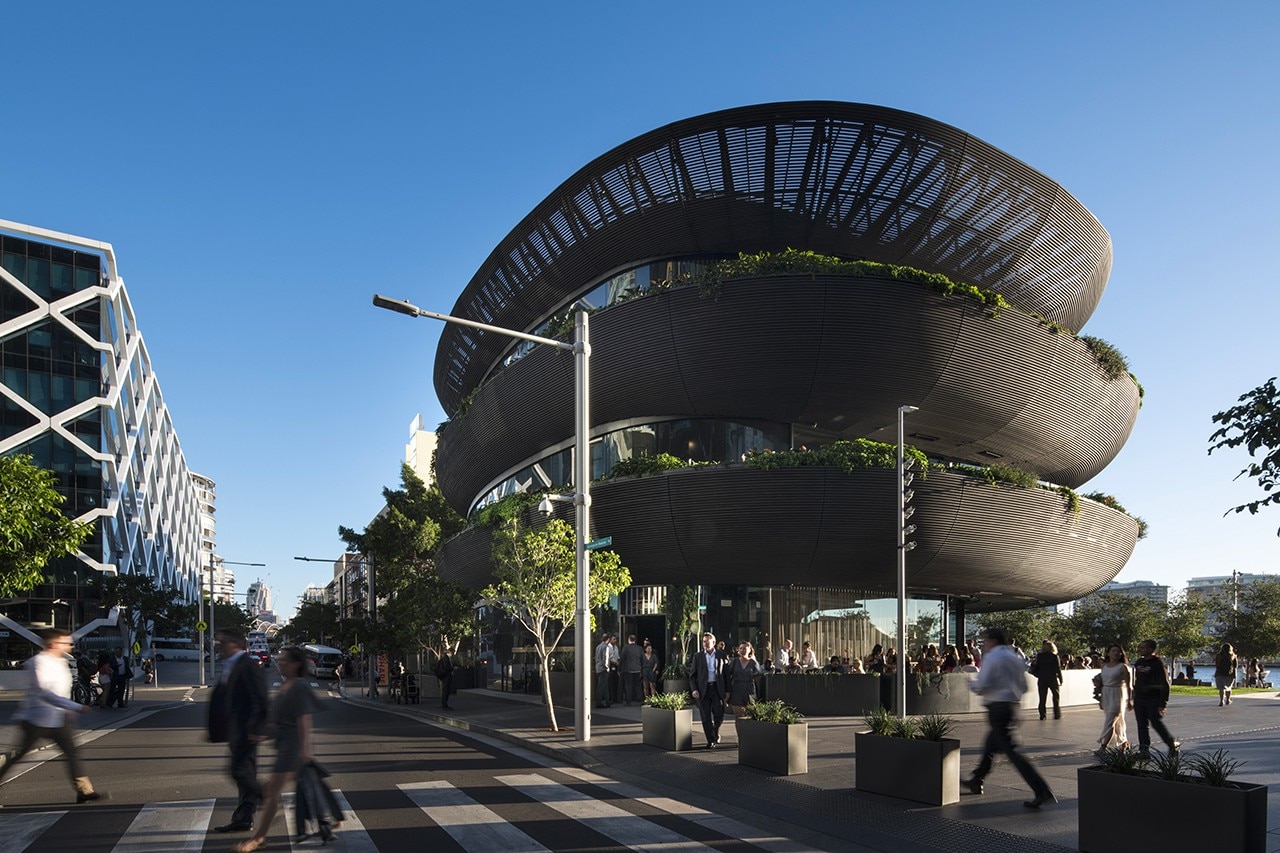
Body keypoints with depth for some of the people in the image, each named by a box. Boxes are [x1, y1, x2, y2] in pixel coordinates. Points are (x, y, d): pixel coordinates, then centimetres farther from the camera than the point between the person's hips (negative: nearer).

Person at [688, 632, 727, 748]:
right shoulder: (698, 656, 7)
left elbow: (726, 673, 6)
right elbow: (692, 675, 7)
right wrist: (694, 689, -6)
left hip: (717, 689, -1)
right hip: (703, 689, 1)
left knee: (719, 715, -2)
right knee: (706, 718, 1)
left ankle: (716, 734, 27)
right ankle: (711, 741, 11)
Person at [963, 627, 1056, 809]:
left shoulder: (992, 657, -10)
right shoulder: (1015, 657, 14)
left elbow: (981, 686, -16)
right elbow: (1024, 687, 16)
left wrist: (971, 684, 4)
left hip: (998, 708, -9)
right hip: (1013, 706, 9)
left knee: (1011, 751, -10)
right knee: (990, 746, 21)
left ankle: (1042, 792, -16)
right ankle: (976, 782, 33)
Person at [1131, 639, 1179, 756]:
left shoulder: (1158, 664, -11)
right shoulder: (1138, 662, 11)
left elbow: (1165, 685, -13)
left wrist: (1163, 703, -18)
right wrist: (1134, 697, 17)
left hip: (1153, 700, -7)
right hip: (1139, 699, 7)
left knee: (1157, 723, -4)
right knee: (1142, 725, 6)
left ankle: (1172, 744, 15)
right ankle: (1144, 749, 11)